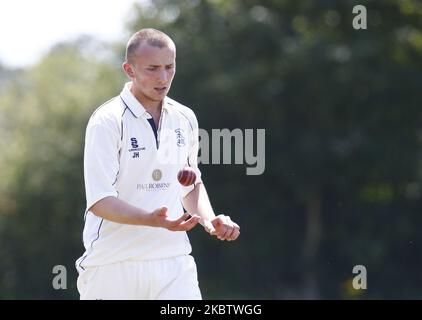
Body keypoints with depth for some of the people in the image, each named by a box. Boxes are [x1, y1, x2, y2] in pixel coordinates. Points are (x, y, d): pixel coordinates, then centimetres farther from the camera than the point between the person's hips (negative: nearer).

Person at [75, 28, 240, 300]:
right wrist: (153, 220, -32)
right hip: (114, 265, -4)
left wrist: (209, 220, 5)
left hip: (175, 263, 4)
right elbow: (99, 201, -17)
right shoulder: (106, 121, -10)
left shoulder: (185, 119, 9)